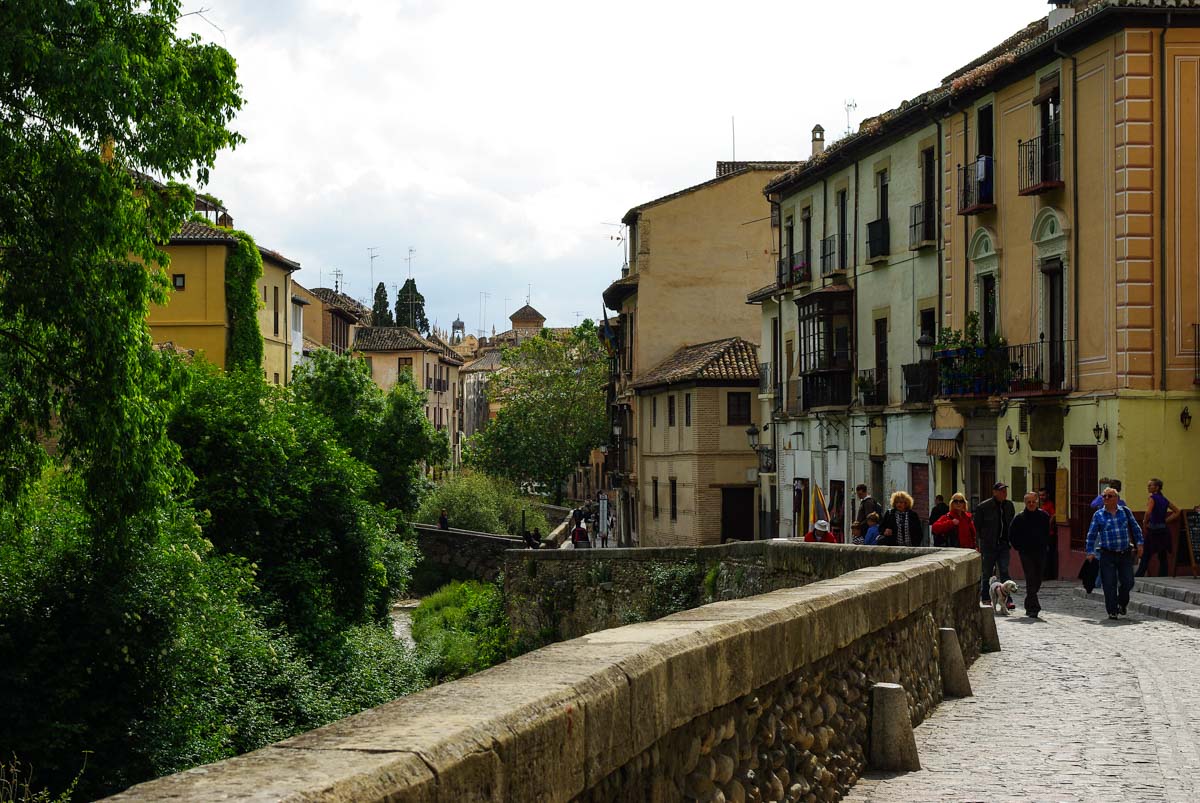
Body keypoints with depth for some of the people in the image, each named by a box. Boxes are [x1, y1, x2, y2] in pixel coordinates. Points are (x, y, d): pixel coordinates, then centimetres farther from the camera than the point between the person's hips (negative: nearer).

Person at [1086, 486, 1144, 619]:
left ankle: (1122, 603, 29)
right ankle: (1112, 611, 5)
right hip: (1107, 555, -2)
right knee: (1109, 585, -5)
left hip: (1124, 554, 2)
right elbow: (1091, 534, 5)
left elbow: (1135, 528, 14)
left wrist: (1139, 543, 6)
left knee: (1128, 582, 1)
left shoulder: (1125, 512, 8)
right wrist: (1090, 551, -1)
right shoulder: (1098, 515, 3)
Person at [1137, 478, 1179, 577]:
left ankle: (1137, 578, -2)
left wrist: (1144, 525, -14)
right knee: (1163, 557, 8)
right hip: (1164, 530, 6)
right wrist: (1166, 520, 11)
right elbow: (1177, 512, 17)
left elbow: (1148, 513, -27)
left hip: (1153, 530, -6)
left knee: (1145, 557, -2)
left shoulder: (1152, 498, -10)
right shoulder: (1165, 500, 11)